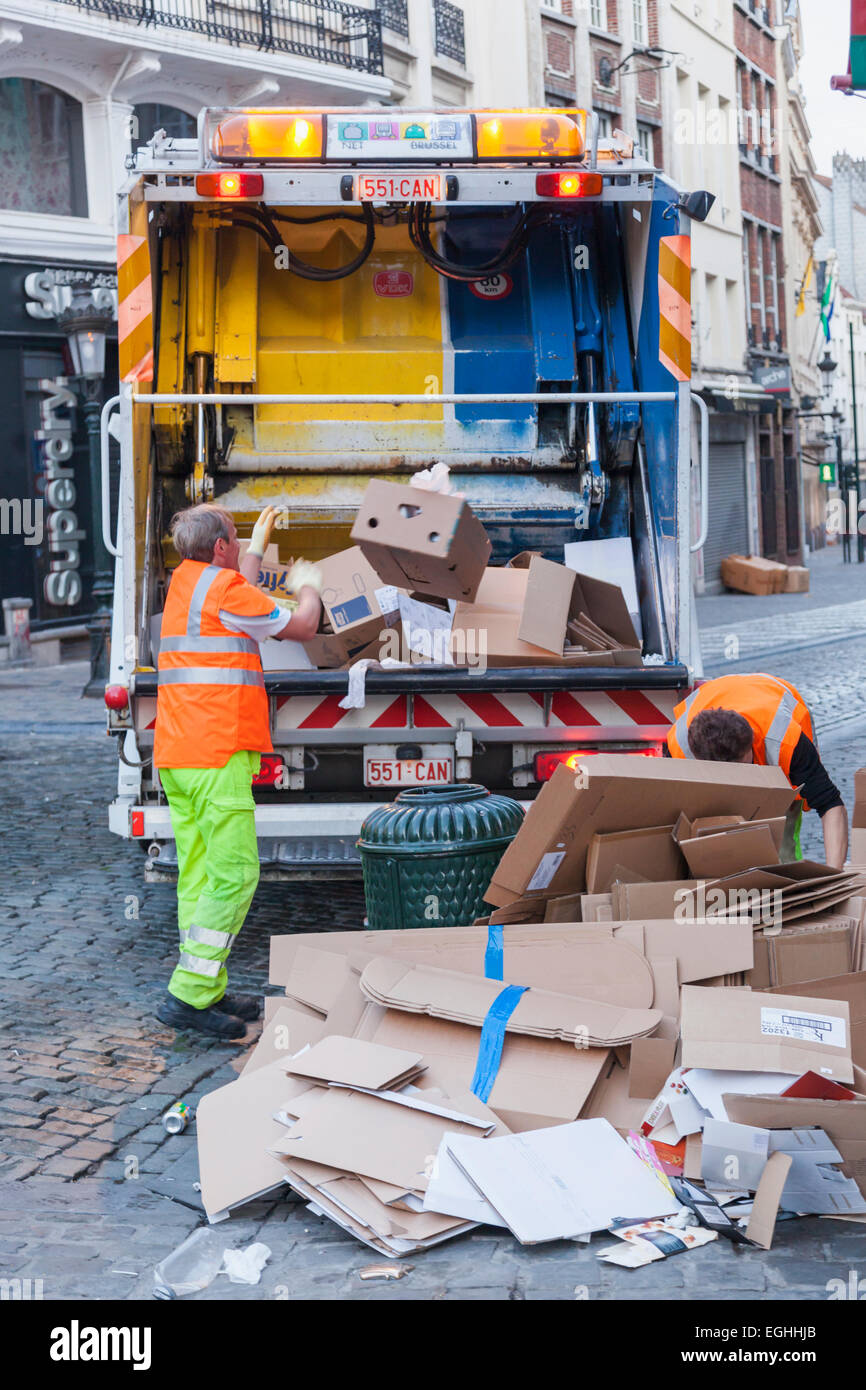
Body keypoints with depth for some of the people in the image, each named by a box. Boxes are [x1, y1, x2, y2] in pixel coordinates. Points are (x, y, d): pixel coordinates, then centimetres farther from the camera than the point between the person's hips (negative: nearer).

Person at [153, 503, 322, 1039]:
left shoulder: (185, 579, 17)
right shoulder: (223, 586, -8)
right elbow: (302, 627, 0)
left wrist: (259, 543, 51)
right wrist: (308, 587, 21)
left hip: (176, 753, 10)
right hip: (216, 753, -10)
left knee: (198, 875, 10)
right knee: (235, 875, -9)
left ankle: (209, 991, 13)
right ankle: (188, 995, -11)